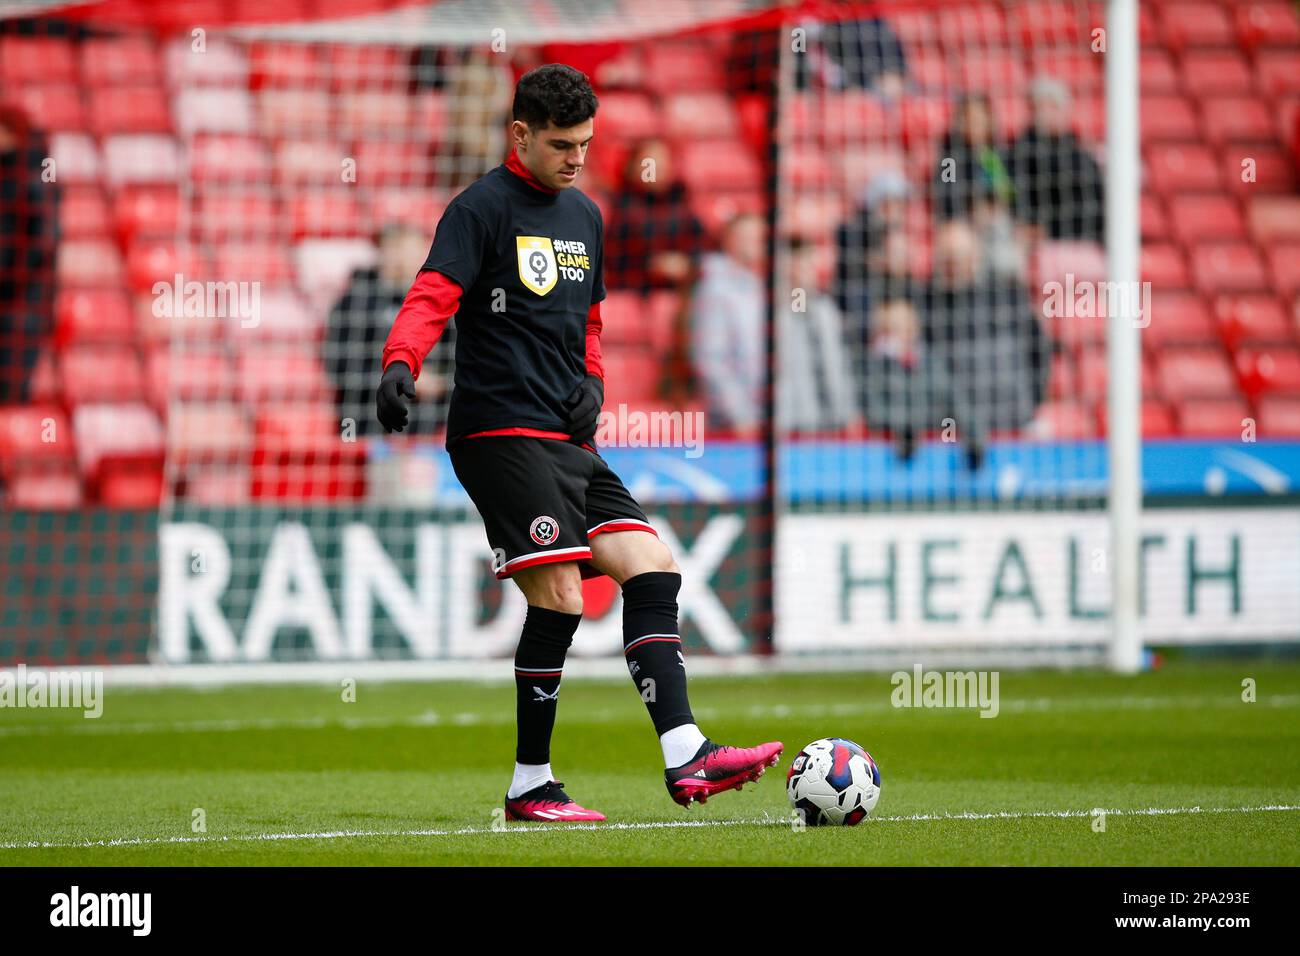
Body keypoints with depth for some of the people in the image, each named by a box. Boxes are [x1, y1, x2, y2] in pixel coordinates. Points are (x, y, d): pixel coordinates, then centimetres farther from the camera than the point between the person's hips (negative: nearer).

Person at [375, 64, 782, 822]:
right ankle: (530, 786, -3)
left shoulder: (586, 217, 18)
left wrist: (591, 381, 9)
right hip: (501, 431, -8)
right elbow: (433, 296, -19)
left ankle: (685, 758, -3)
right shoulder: (484, 208, -6)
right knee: (559, 597, -14)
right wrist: (401, 363, -37)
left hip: (566, 439, 8)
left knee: (653, 569, -1)